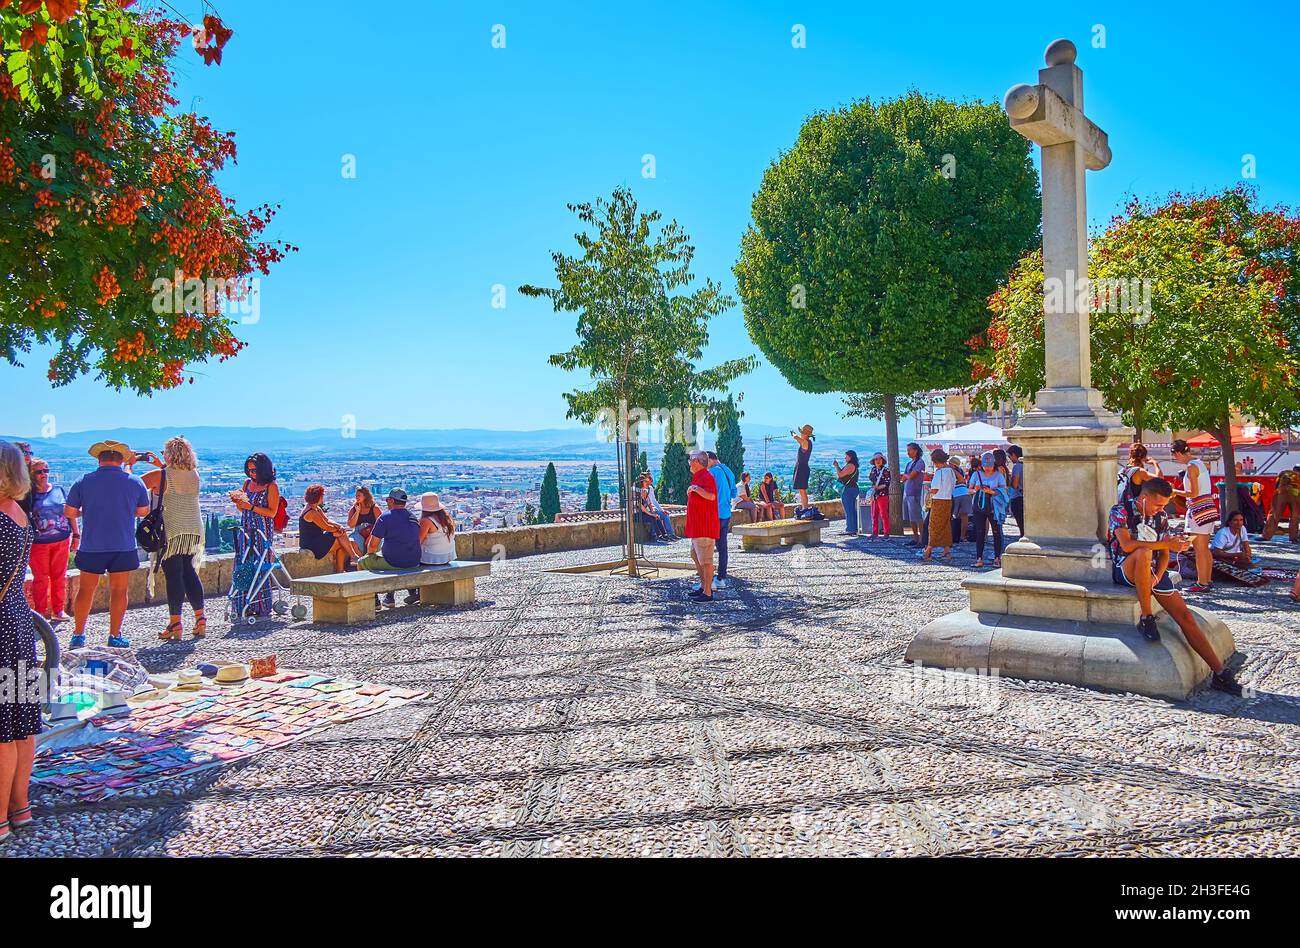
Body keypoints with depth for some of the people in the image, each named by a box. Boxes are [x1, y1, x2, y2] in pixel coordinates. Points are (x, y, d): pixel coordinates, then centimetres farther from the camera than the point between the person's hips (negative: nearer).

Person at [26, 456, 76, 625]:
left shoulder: (59, 491, 7)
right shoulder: (29, 494, -1)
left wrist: (76, 535, 9)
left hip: (61, 541, 2)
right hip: (38, 543, -2)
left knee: (59, 577, 8)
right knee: (40, 578, 2)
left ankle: (59, 611, 18)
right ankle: (41, 612, 12)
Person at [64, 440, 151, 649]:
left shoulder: (84, 482, -3)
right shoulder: (135, 482, -2)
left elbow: (69, 512, 0)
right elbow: (143, 511, 9)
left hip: (91, 547, 1)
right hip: (123, 547, -1)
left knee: (85, 590, 13)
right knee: (119, 591, 7)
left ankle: (78, 635, 18)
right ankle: (114, 636, 9)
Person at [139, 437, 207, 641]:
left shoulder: (160, 476, -11)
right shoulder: (194, 474, 4)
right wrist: (159, 464, 27)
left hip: (172, 531, -5)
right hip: (194, 531, 5)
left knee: (173, 575, -1)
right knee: (190, 573, 14)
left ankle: (175, 625, 0)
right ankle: (200, 620, 12)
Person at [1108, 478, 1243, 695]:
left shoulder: (1162, 517, 11)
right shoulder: (1120, 511, -7)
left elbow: (1164, 554, 10)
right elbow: (1127, 545, -22)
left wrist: (1157, 576, -10)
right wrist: (1166, 544, -20)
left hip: (1153, 571, 5)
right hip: (1125, 570, -5)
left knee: (1185, 616, -8)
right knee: (1144, 553, -39)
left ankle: (1220, 674, -3)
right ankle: (1146, 618, -28)